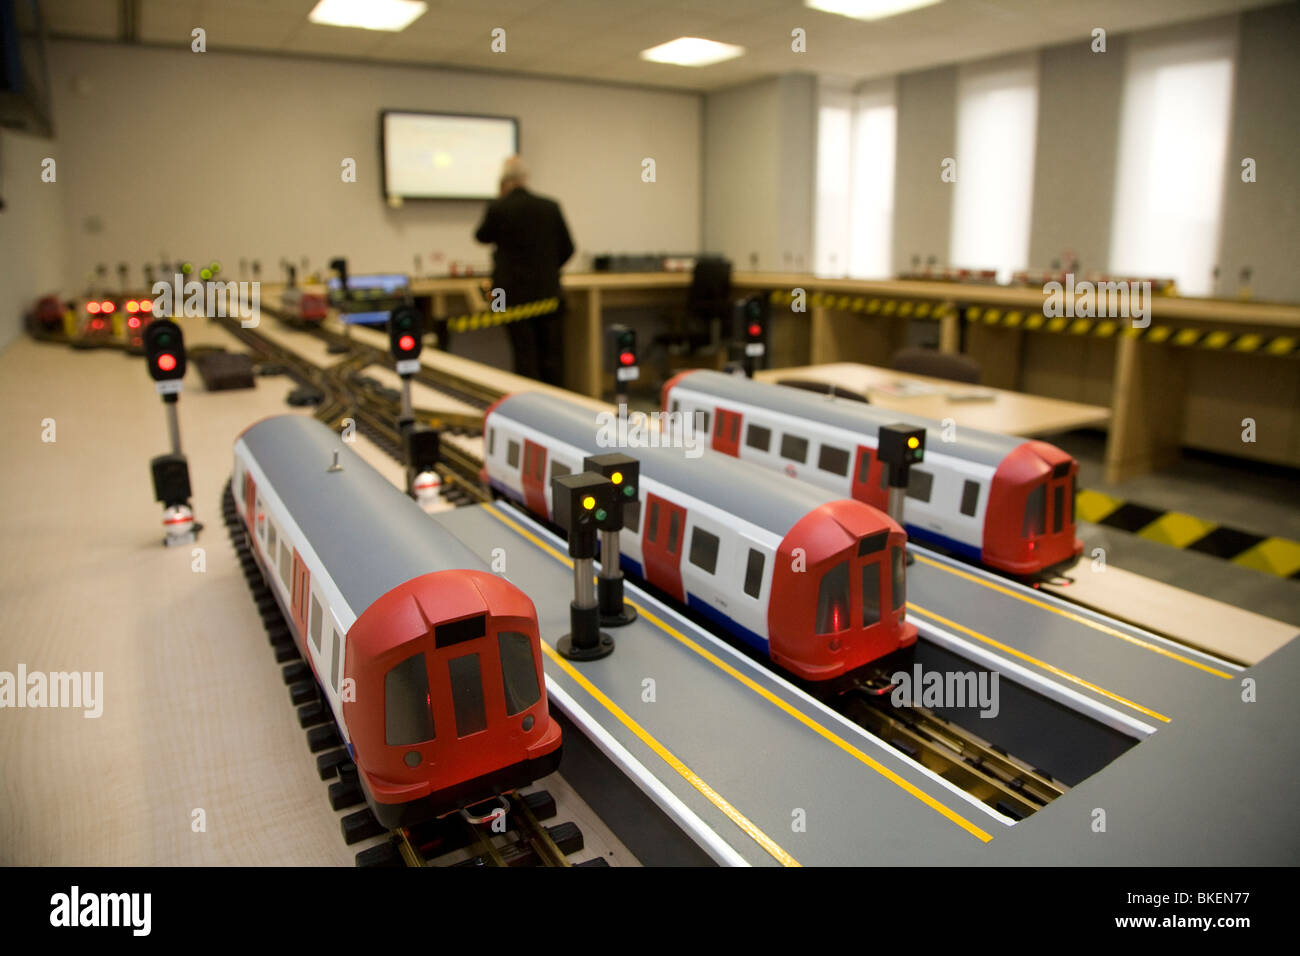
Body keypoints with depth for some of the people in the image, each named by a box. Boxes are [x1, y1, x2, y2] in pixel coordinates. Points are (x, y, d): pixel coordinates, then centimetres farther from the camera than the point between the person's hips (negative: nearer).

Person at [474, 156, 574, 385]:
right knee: (553, 356, 9)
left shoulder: (498, 208, -8)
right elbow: (567, 248, 6)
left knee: (525, 356, 3)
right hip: (549, 292, 3)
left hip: (516, 293, -2)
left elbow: (482, 237, 9)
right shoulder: (551, 206, 0)